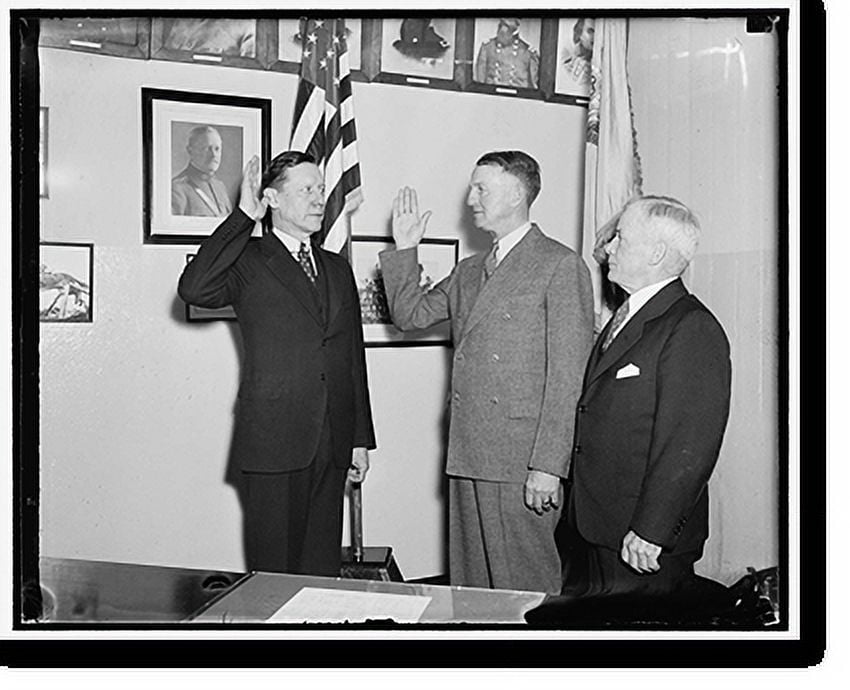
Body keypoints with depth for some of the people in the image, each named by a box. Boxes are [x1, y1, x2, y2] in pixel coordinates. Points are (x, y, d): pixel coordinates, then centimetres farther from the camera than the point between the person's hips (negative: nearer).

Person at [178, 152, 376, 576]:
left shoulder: (337, 270, 16)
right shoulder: (247, 262, -1)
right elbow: (193, 289, -23)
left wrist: (361, 439, 14)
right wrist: (244, 217, -15)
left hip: (332, 446, 5)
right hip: (272, 444, -5)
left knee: (323, 569, 9)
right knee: (274, 570, 2)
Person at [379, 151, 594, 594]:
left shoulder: (561, 266, -6)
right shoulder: (468, 272, 17)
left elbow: (568, 375, -11)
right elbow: (409, 315, 22)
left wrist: (548, 466, -15)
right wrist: (405, 250, 12)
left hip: (522, 461, -7)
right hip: (467, 456, 7)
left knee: (524, 588, 2)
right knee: (468, 584, 14)